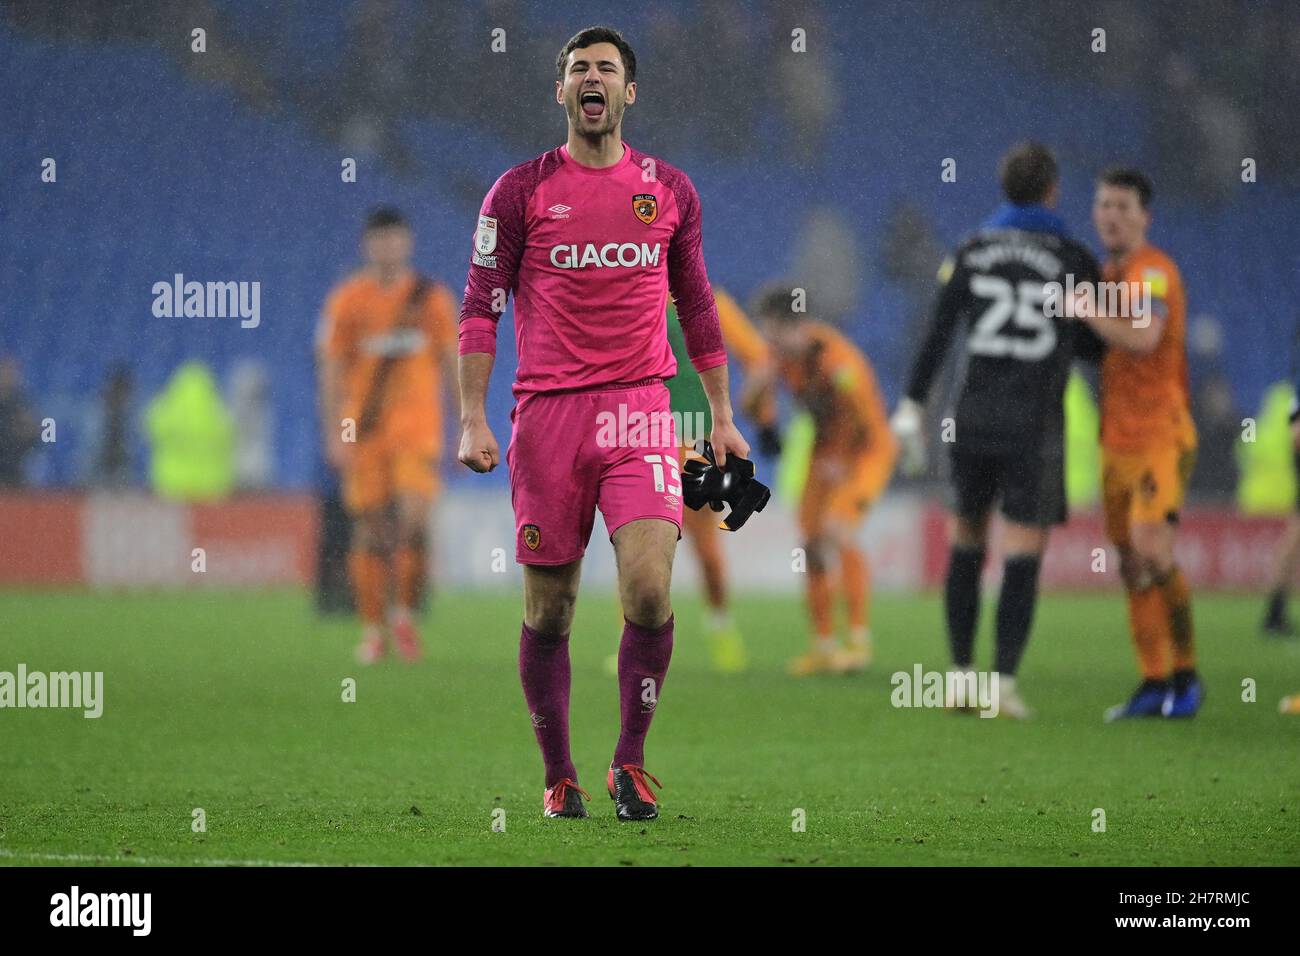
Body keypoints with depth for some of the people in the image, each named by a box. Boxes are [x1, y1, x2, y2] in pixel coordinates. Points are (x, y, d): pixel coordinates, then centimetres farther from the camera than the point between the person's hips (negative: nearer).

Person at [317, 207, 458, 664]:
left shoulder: (432, 298, 5)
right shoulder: (346, 301, 2)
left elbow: (451, 366, 11)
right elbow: (331, 369, 2)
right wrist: (335, 434, -6)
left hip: (418, 433, 0)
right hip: (364, 435, 0)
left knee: (414, 521, -16)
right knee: (370, 532, 0)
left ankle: (405, 613, 2)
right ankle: (372, 631, 10)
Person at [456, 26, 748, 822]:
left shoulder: (670, 191, 10)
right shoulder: (522, 191, 3)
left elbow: (697, 306, 18)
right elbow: (481, 308, 2)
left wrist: (722, 417, 17)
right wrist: (473, 419, -6)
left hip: (640, 406, 1)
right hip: (548, 412, -1)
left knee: (649, 589, -16)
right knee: (548, 609, 2)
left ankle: (631, 761, 0)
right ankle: (560, 778, 16)